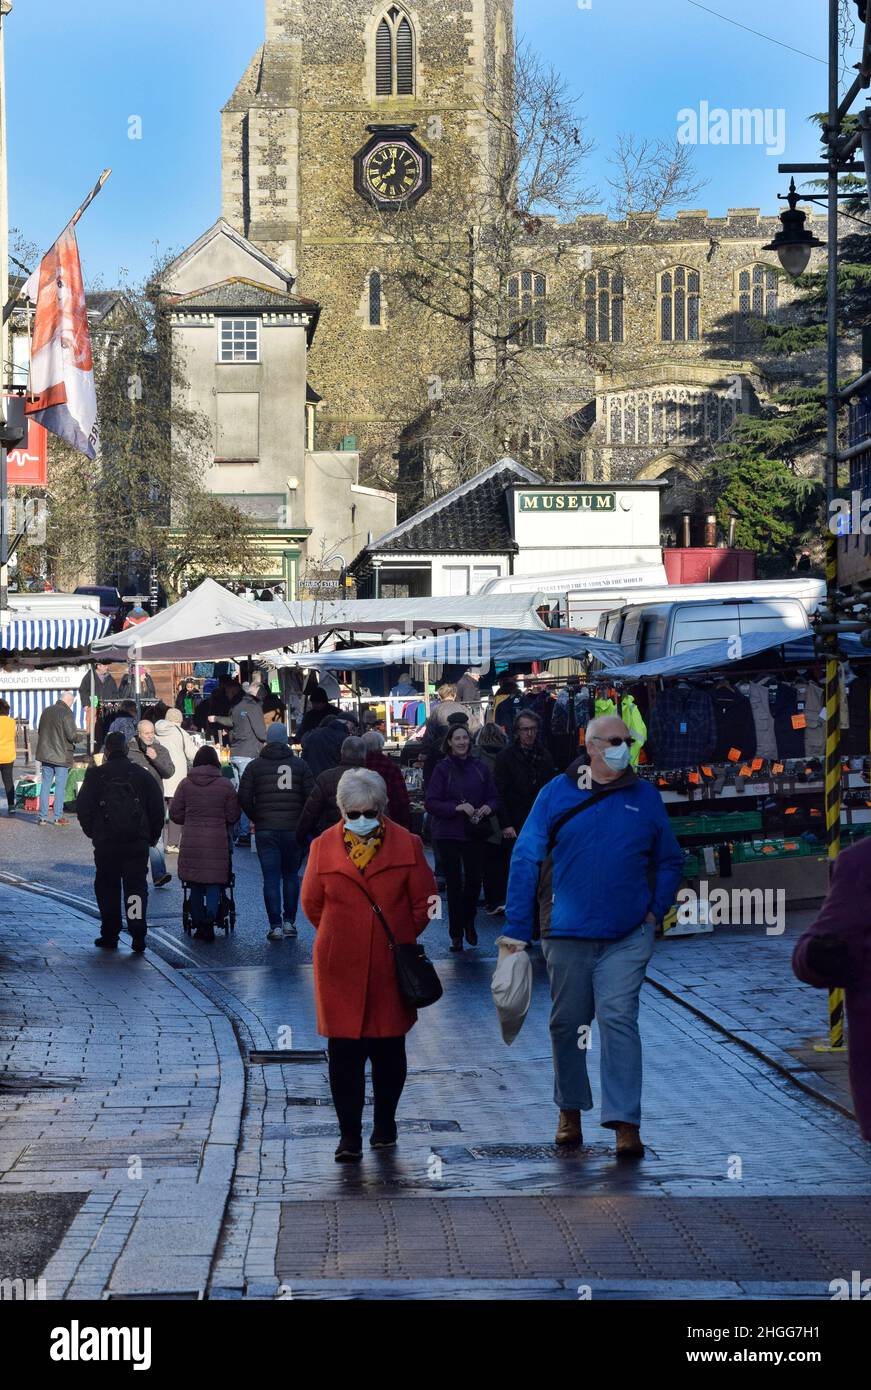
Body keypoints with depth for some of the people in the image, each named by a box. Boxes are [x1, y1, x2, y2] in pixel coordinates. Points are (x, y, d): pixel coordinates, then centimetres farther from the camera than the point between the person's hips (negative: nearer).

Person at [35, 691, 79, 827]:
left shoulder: (46, 711, 8)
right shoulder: (66, 713, -13)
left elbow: (39, 732, 16)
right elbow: (72, 735, -17)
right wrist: (79, 736, 3)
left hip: (45, 754, 6)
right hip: (61, 756, -6)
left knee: (45, 785, 8)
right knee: (60, 786, 2)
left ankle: (43, 817, 7)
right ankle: (58, 817, 3)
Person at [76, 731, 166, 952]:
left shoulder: (95, 775, 0)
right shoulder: (142, 775, 5)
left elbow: (83, 808, 0)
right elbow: (157, 808, 6)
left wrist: (92, 832, 12)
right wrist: (152, 836, 15)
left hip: (105, 843, -1)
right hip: (137, 843, 1)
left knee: (107, 888, 10)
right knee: (136, 887, 3)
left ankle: (110, 935, 11)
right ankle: (138, 936, -7)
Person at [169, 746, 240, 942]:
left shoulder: (186, 784, 1)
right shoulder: (226, 785, -3)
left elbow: (174, 813, 4)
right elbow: (233, 816, 0)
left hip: (191, 842, 2)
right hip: (217, 841, -2)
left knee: (195, 885, 12)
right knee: (214, 883, 3)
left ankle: (199, 925, 15)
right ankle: (209, 921, -16)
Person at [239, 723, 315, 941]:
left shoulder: (254, 766, 2)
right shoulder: (300, 766, 2)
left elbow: (244, 799, -2)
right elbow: (311, 798, -1)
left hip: (266, 830, -1)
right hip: (293, 830, 1)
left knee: (271, 877, 0)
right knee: (291, 875, 14)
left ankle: (275, 925, -5)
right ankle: (289, 921, 13)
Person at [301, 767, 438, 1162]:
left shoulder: (406, 845, 1)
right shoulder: (324, 847, 2)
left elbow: (424, 901, 7)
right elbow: (312, 904, 12)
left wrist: (401, 938, 8)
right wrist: (339, 937, 11)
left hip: (391, 966, 1)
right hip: (340, 967, 0)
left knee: (389, 1048, 10)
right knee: (343, 1050, -5)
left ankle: (385, 1124, 27)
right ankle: (349, 1136, -2)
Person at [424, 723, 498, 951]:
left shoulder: (480, 769, 5)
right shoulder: (443, 769, -5)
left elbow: (493, 798, 10)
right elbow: (430, 803, -9)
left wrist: (487, 808, -13)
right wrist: (458, 807, -21)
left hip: (474, 833, 3)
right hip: (448, 834, -3)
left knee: (474, 881, 3)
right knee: (454, 883, -1)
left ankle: (469, 924, 28)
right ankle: (456, 934, 9)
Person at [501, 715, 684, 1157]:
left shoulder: (644, 797, 5)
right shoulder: (556, 794, 0)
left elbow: (670, 860, 16)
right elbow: (525, 860, 1)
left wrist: (656, 910, 3)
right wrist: (516, 928, -4)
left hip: (626, 937, -1)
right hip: (566, 934, 1)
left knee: (619, 1019, -11)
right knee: (566, 1023, 11)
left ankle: (625, 1122, -12)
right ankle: (570, 1110, 29)